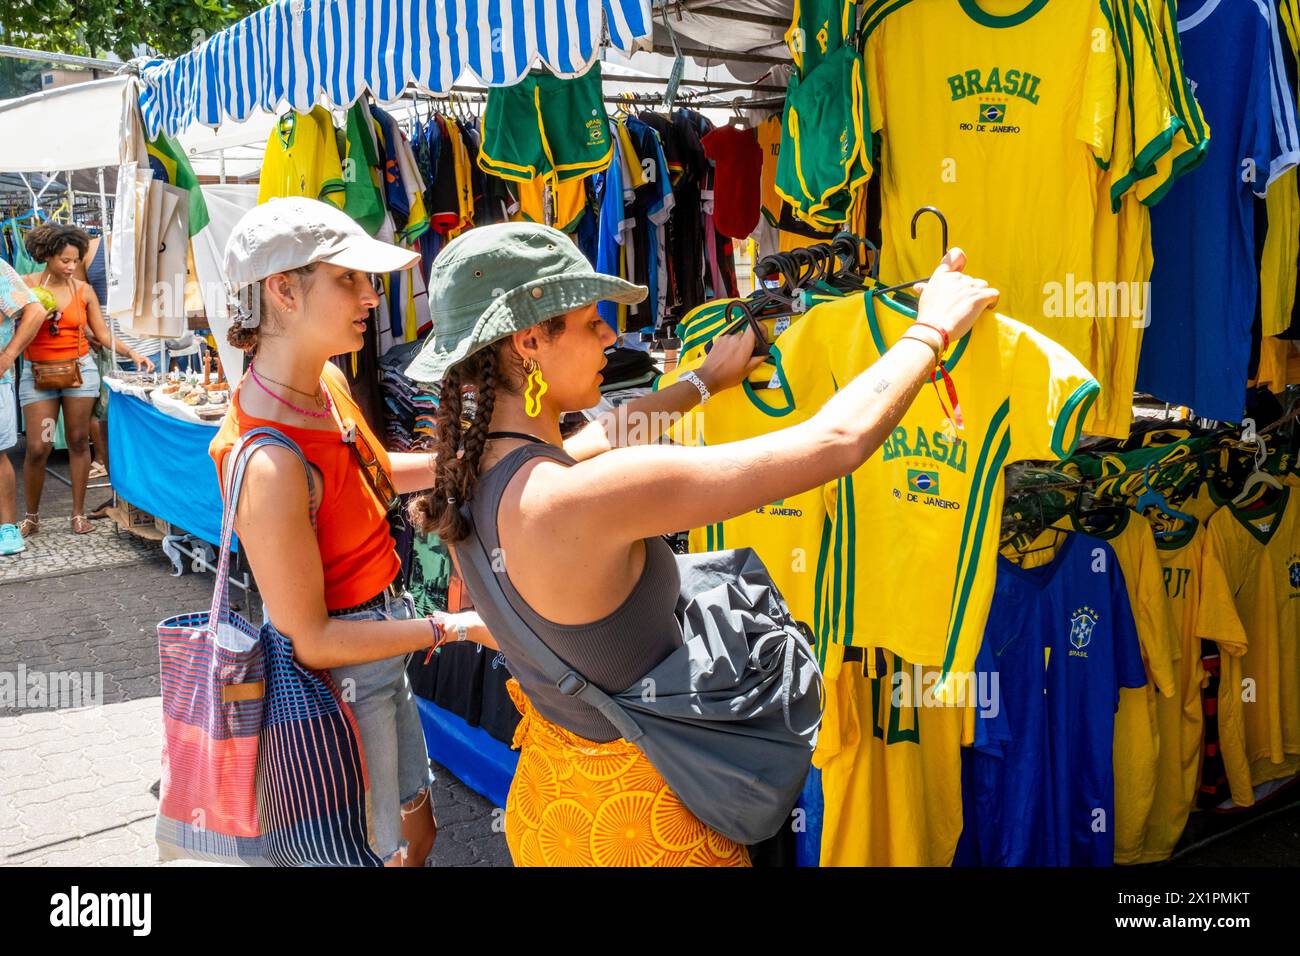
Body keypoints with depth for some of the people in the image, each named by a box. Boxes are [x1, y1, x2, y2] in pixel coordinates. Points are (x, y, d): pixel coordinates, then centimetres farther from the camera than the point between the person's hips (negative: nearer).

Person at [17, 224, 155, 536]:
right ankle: (31, 516, 13)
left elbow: (103, 334, 6)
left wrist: (131, 353, -6)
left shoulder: (84, 291, 5)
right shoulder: (27, 284, -1)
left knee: (78, 442, 4)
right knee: (38, 448, -5)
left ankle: (79, 513, 13)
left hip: (80, 369, 1)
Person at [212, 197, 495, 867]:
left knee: (418, 832, 26)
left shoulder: (330, 382, -6)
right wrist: (457, 628, -23)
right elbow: (308, 638, -25)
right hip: (333, 677, -8)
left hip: (382, 653, 8)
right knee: (380, 853, 15)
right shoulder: (268, 461, -32)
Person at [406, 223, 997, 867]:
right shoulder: (579, 498, -33)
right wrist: (931, 331, -15)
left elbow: (602, 437, 14)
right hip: (637, 814, -7)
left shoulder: (468, 476, -8)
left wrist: (705, 382, 27)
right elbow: (836, 441, -31)